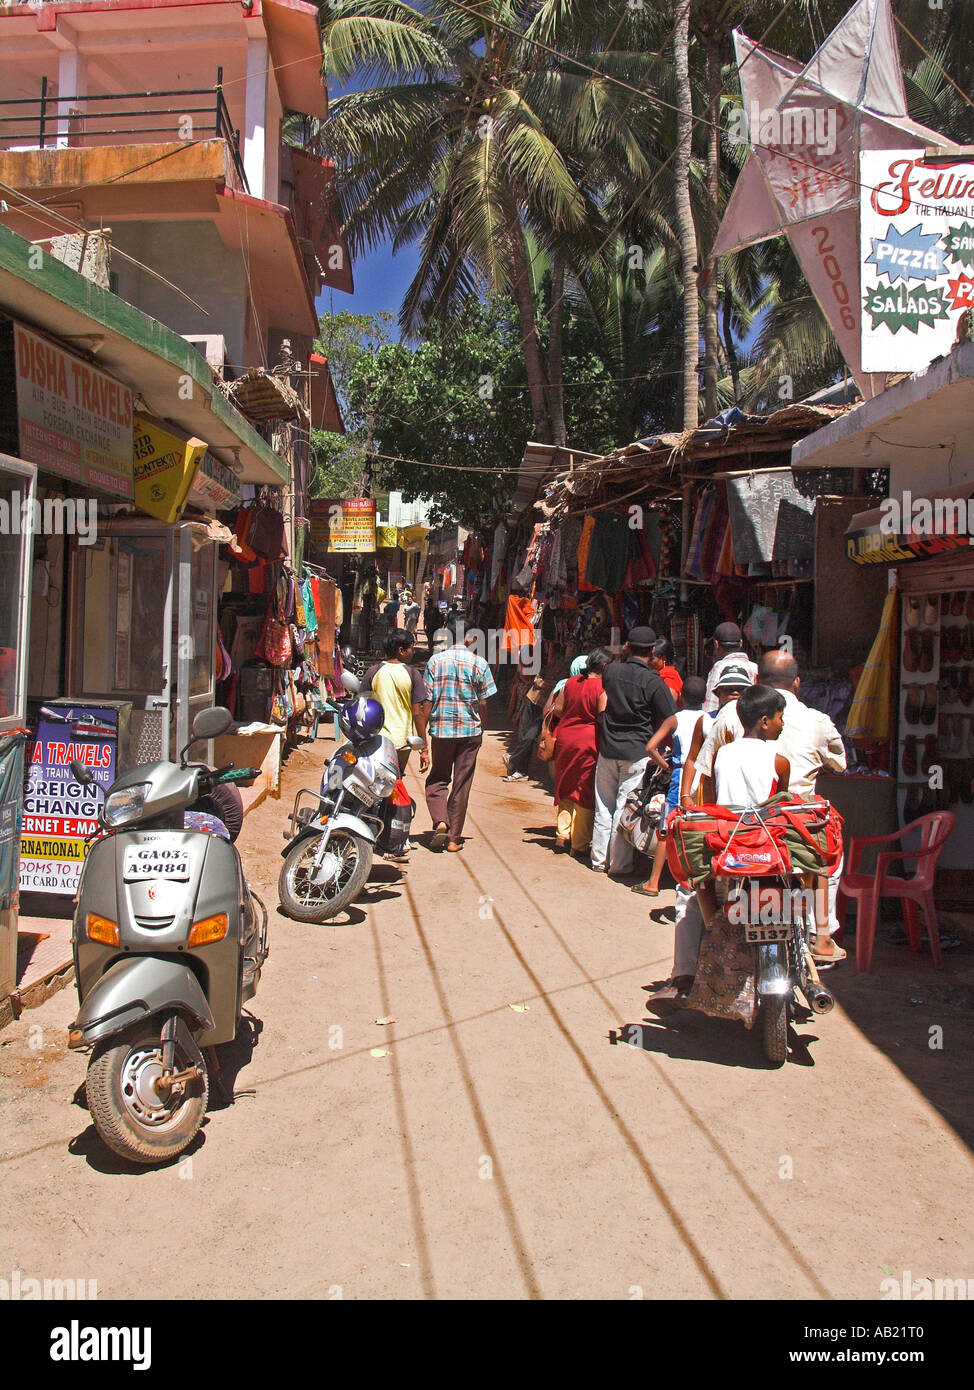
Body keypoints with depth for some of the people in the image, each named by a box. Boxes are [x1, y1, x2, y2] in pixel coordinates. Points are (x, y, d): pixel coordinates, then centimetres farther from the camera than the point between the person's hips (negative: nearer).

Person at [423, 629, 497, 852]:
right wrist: (481, 728, 15)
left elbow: (428, 700, -3)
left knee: (437, 779, 16)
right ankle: (454, 838, 12)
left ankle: (440, 821, -7)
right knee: (461, 785, 8)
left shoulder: (435, 661, -2)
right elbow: (483, 703, 0)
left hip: (441, 728, 0)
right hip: (470, 731, 0)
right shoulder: (479, 664, -3)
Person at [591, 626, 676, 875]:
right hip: (637, 753, -4)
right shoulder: (653, 682, -13)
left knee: (604, 807, 13)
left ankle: (599, 859, 21)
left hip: (607, 750, 4)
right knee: (625, 808, 3)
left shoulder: (610, 671, -2)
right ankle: (619, 863, 9)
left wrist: (624, 655, 21)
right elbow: (671, 721, -10)